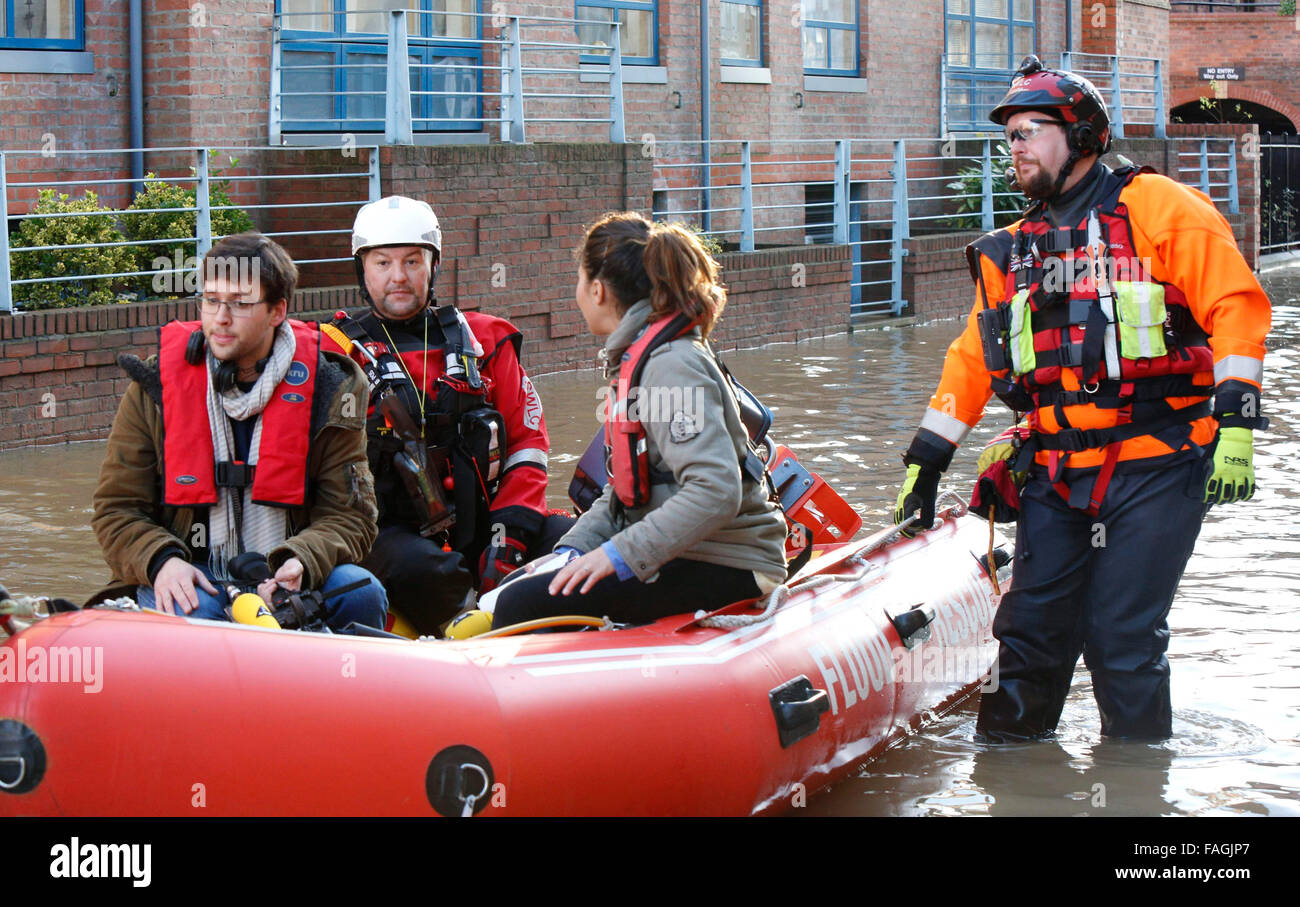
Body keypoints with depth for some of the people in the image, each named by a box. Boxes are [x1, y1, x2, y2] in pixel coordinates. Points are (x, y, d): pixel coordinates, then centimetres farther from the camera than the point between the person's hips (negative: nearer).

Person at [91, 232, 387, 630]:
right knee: (191, 612, -35)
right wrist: (161, 561, -18)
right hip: (191, 580, -1)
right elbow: (116, 509, 4)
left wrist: (301, 561, -23)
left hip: (283, 582, 2)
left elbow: (350, 514, -1)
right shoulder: (156, 386, 0)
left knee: (361, 592, -26)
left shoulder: (328, 388, 0)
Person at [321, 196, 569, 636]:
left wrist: (510, 531, -3)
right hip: (393, 530, -4)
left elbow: (526, 439, 12)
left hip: (481, 521, 4)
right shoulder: (337, 351, 6)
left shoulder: (484, 340, 15)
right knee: (418, 571, -37)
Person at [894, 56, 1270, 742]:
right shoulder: (1011, 253, 17)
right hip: (1058, 473, 6)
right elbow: (972, 359, 21)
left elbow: (1235, 304, -8)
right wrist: (925, 462, 19)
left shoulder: (1156, 208, -2)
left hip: (1154, 466, -5)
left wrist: (1235, 417, -17)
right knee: (1032, 628, 5)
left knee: (1120, 636, -5)